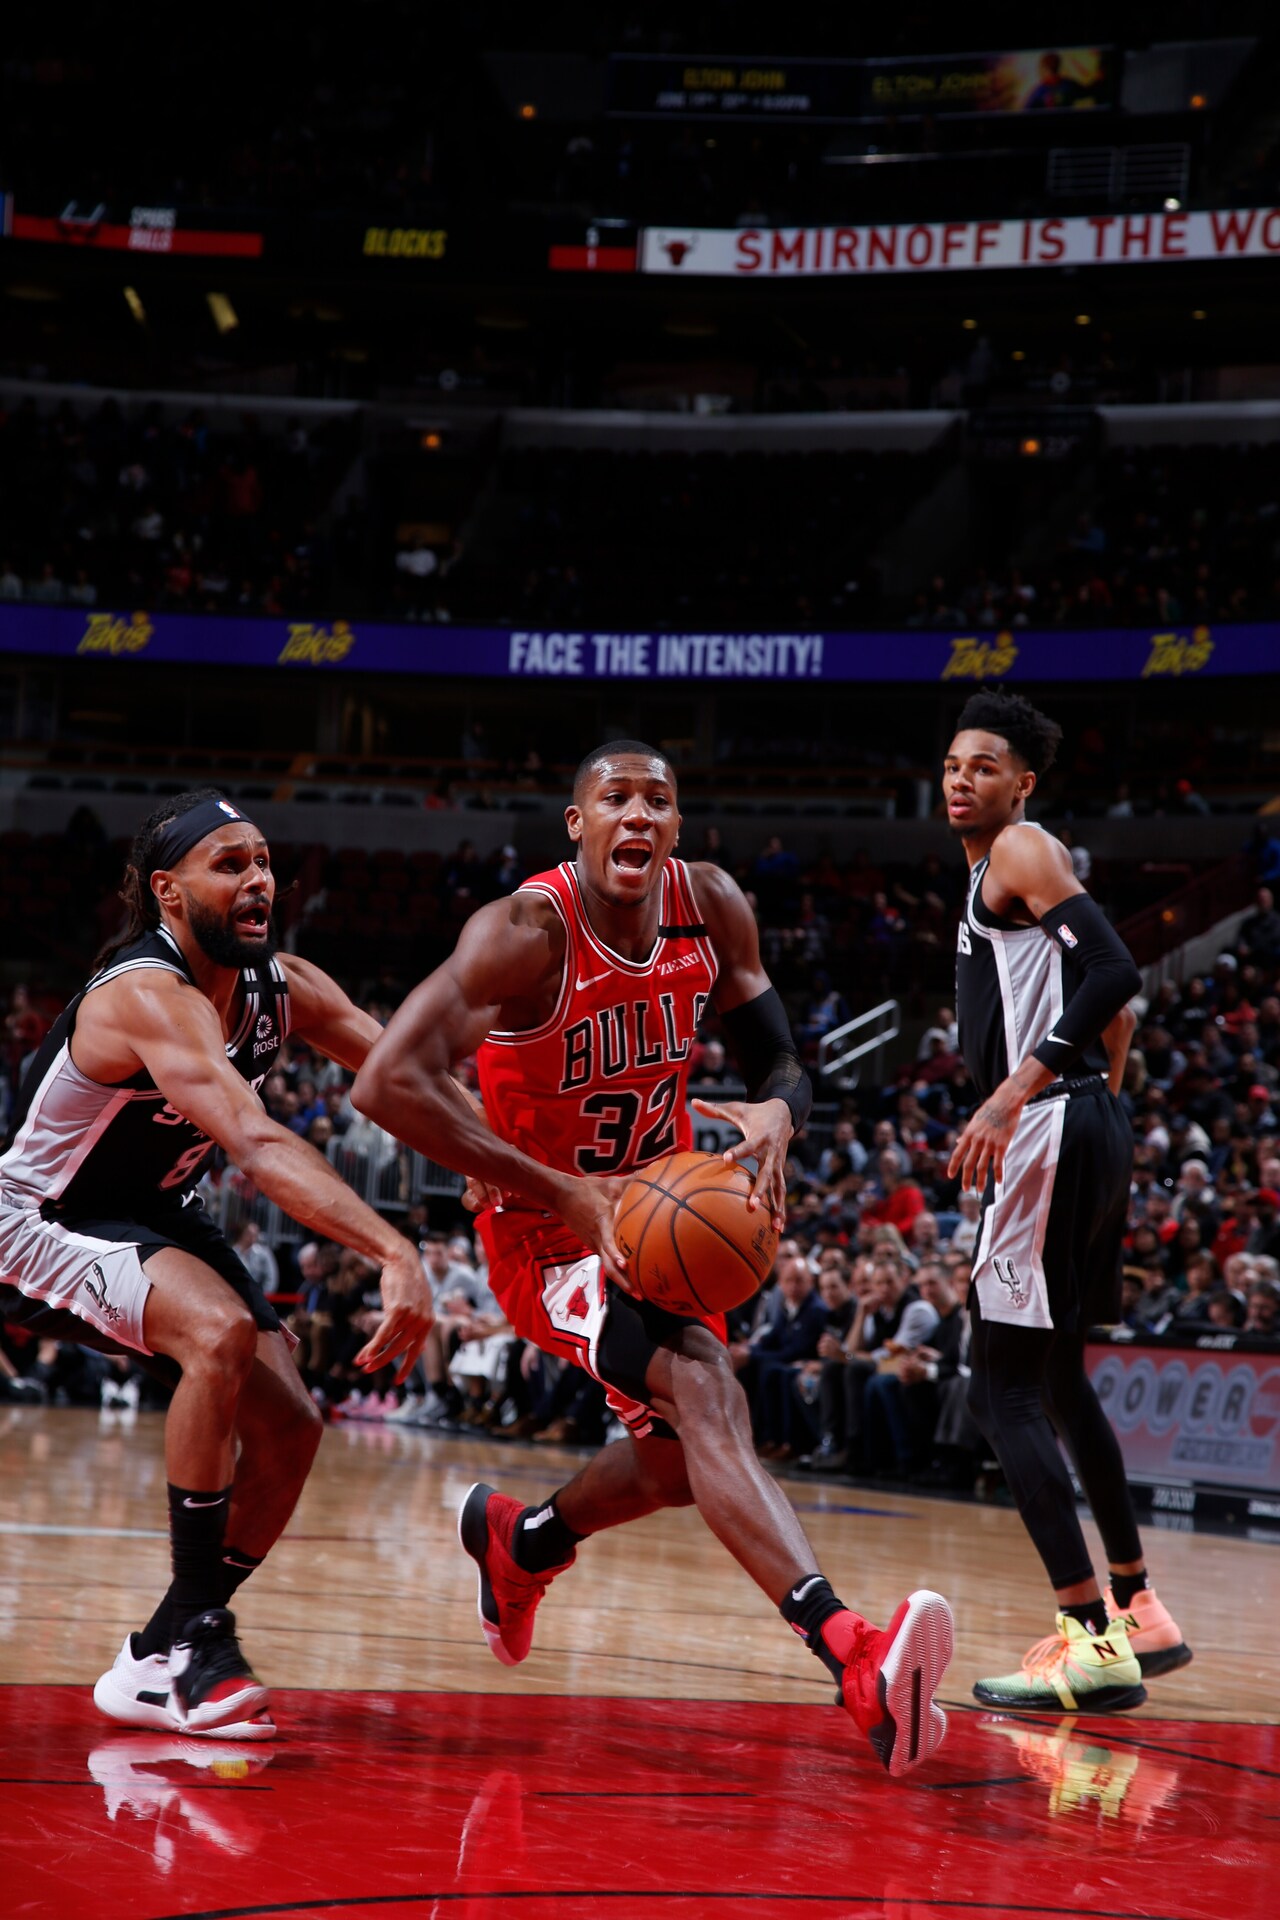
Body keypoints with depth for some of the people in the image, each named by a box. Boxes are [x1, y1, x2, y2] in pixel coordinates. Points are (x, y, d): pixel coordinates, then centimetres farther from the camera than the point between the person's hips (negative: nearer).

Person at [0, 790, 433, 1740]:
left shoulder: (281, 986, -7)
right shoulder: (147, 996, -32)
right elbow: (258, 1144, -46)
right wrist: (395, 1254, -57)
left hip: (154, 1216, 9)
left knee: (289, 1426, -2)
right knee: (220, 1335, -33)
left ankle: (160, 1662, 10)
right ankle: (192, 1634, -22)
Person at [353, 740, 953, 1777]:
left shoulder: (713, 907, -9)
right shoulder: (527, 932, -26)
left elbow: (781, 1060, 1)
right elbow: (389, 1082, -33)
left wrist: (775, 1114, -26)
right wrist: (565, 1193, -34)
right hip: (549, 1228, -7)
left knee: (681, 1459, 20)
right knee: (707, 1393, -31)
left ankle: (517, 1539, 51)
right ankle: (852, 1654, -45)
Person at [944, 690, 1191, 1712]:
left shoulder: (1021, 852, -8)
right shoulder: (1008, 872, 22)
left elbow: (1114, 975, -21)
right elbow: (1118, 1005, 27)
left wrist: (1016, 1091, -27)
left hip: (1051, 1131, -11)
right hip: (1094, 1130, 11)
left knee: (1004, 1388, -11)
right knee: (1059, 1379, 20)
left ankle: (1094, 1643, -14)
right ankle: (1138, 1613, 28)